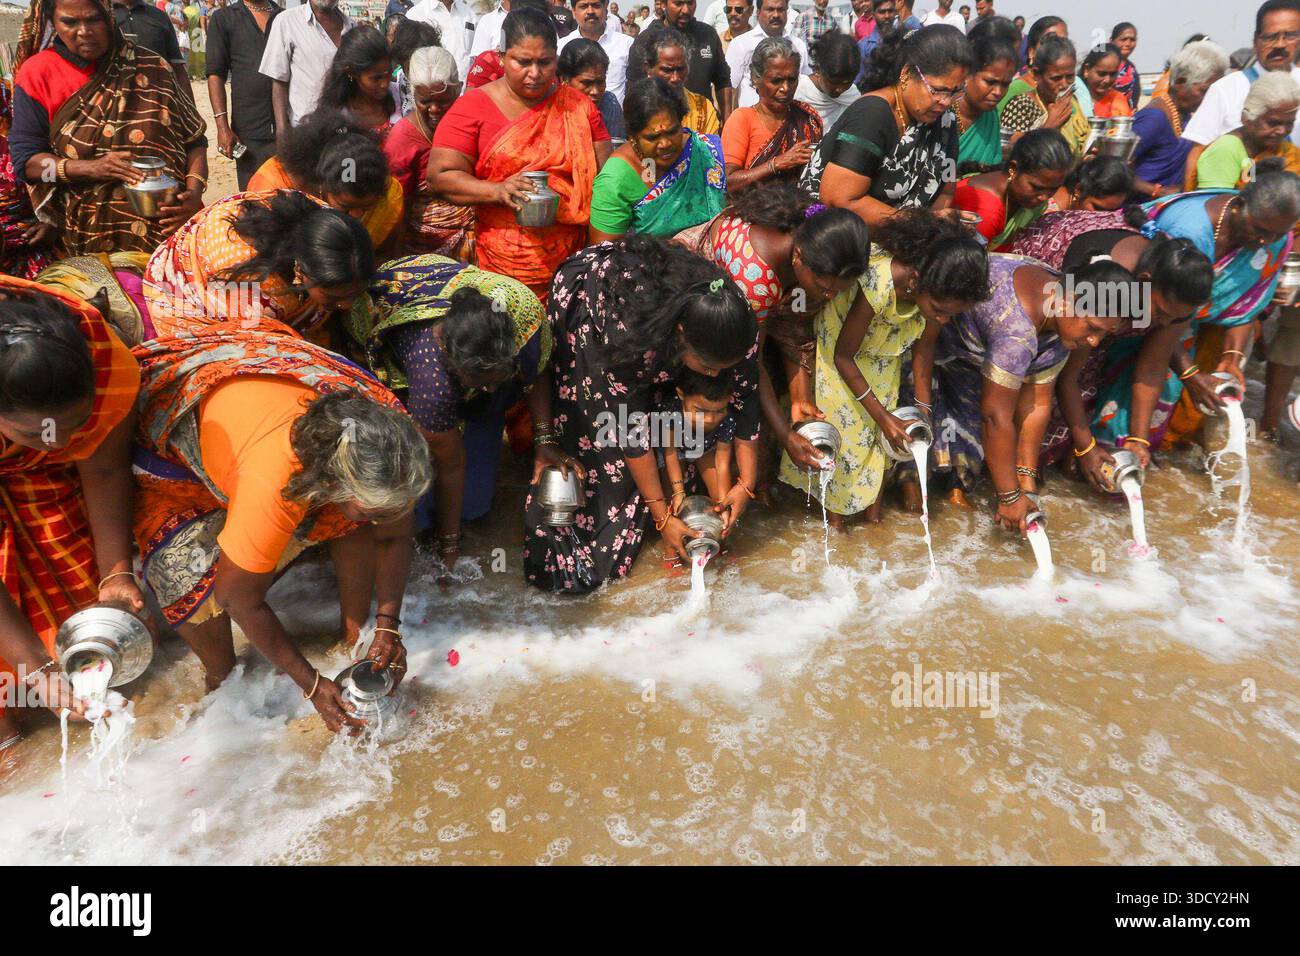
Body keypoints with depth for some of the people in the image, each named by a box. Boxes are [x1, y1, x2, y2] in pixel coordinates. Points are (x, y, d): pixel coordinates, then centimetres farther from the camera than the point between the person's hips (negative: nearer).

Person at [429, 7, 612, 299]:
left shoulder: (579, 106, 8)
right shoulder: (472, 108, 0)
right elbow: (440, 176, -6)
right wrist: (496, 190, -22)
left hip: (568, 263, 2)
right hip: (499, 265, -2)